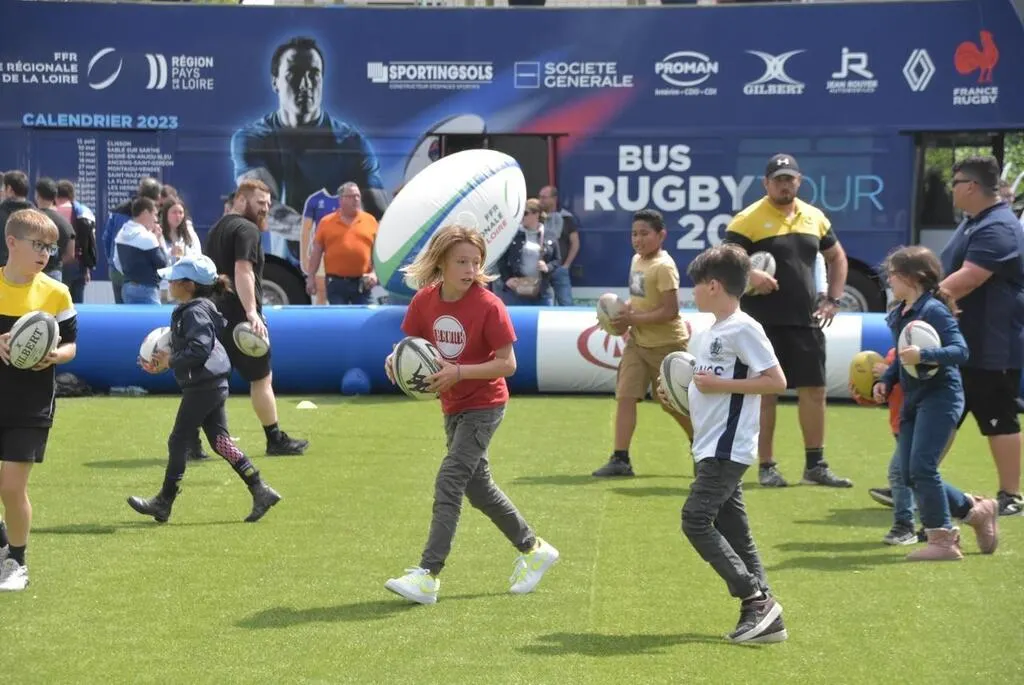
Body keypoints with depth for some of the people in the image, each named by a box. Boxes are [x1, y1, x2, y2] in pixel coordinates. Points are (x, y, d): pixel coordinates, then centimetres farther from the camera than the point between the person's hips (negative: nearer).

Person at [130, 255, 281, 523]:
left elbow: (199, 348, -25)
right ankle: (260, 491, 8)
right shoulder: (189, 310, 15)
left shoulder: (195, 312, -16)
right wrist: (169, 358, 14)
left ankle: (164, 503, 8)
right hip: (212, 384, 10)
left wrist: (171, 361, -17)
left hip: (203, 386, -10)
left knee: (179, 441, -1)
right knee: (220, 441, 10)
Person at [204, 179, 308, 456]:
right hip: (239, 316, -9)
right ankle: (276, 441, 11)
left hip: (216, 314, 9)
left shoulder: (217, 228, 19)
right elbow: (243, 271, -23)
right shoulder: (247, 229, -10)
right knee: (262, 378, 3)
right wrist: (252, 313, -29)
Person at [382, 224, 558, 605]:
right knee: (477, 485, 15)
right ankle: (533, 550, 33)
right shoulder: (424, 301, -5)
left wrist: (459, 372, -30)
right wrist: (396, 360, -18)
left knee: (449, 482, -15)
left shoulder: (488, 305, -20)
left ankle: (428, 576, -14)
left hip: (483, 407, -7)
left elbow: (507, 363, -19)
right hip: (453, 407, 7)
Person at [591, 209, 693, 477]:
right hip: (637, 342, 7)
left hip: (666, 344, -7)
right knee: (625, 395, -6)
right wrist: (625, 308, 1)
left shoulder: (663, 266, -18)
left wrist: (633, 318, -21)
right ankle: (620, 459, -4)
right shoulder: (636, 260, 7)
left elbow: (671, 311, -24)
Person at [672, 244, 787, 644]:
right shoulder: (714, 331, 17)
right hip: (712, 447, 10)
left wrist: (719, 384, -20)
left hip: (728, 449, -10)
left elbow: (776, 381, -18)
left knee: (696, 521, -13)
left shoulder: (742, 329, -13)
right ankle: (766, 617, 10)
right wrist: (679, 393, 10)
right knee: (732, 531, 8)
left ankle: (756, 599, -8)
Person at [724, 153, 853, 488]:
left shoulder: (814, 217, 10)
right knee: (765, 393, 0)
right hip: (764, 323, -5)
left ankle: (815, 465, 17)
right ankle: (766, 467, 9)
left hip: (806, 320, 5)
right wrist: (750, 275, -28)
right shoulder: (748, 219, -5)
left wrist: (833, 300, 13)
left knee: (814, 389, 6)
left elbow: (837, 257, 23)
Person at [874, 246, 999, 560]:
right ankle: (976, 510, 22)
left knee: (921, 467, -14)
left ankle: (942, 540, -3)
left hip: (939, 397, -9)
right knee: (909, 474, 7)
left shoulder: (934, 310, -14)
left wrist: (924, 355, -33)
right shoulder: (898, 314, 13)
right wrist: (885, 381, 10)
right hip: (912, 399, 9)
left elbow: (960, 351, -21)